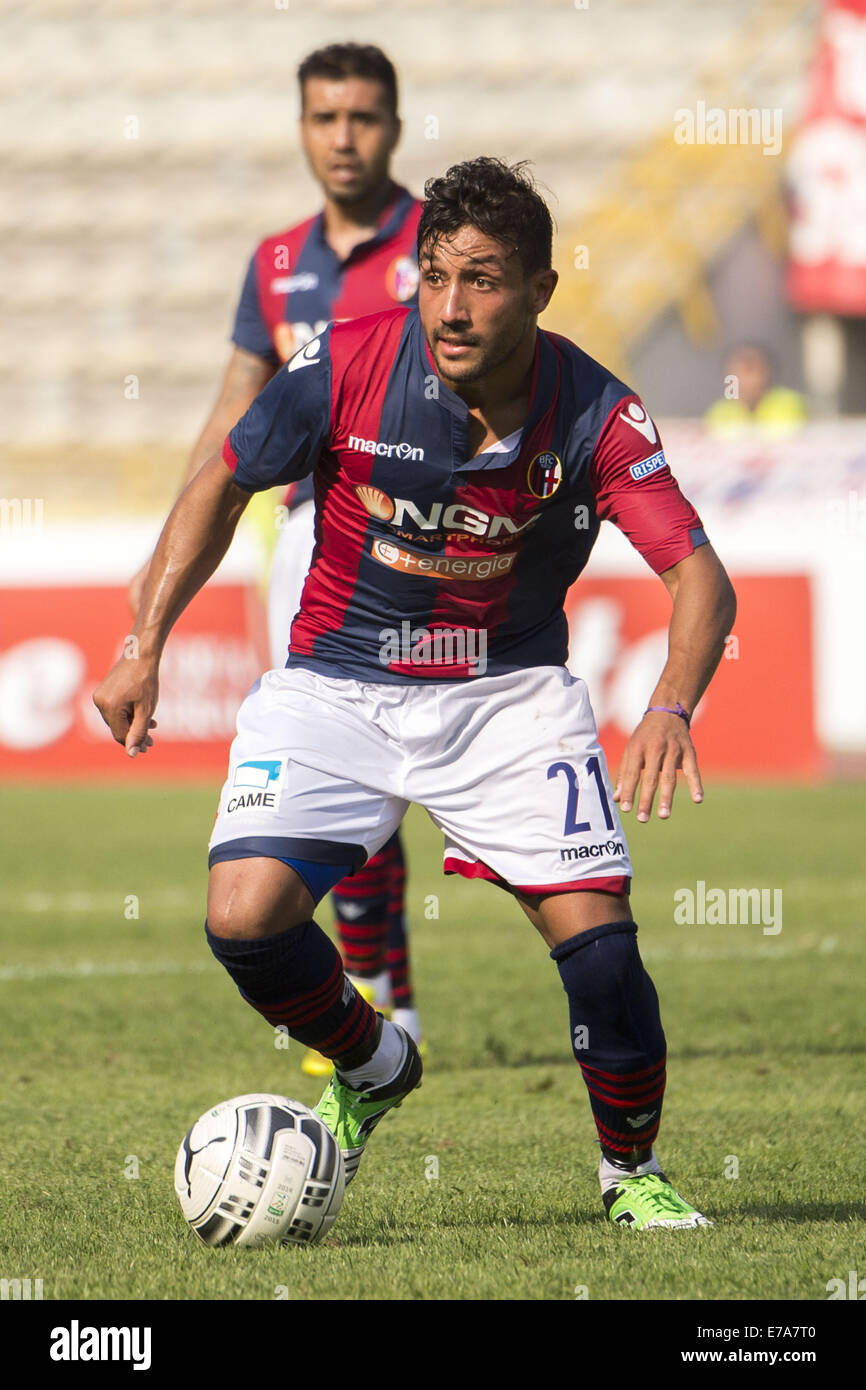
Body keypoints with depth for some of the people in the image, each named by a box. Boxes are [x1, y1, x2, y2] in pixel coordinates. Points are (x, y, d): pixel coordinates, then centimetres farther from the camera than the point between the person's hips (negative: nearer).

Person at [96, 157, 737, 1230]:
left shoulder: (595, 416, -17)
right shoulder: (346, 365, -16)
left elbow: (699, 576, -22)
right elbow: (224, 484, 1)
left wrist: (670, 709, -42)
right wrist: (144, 649, -2)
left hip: (509, 690, 0)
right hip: (337, 688, 1)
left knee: (595, 930, -16)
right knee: (243, 917, -19)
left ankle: (630, 1168, 11)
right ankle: (371, 1067, 14)